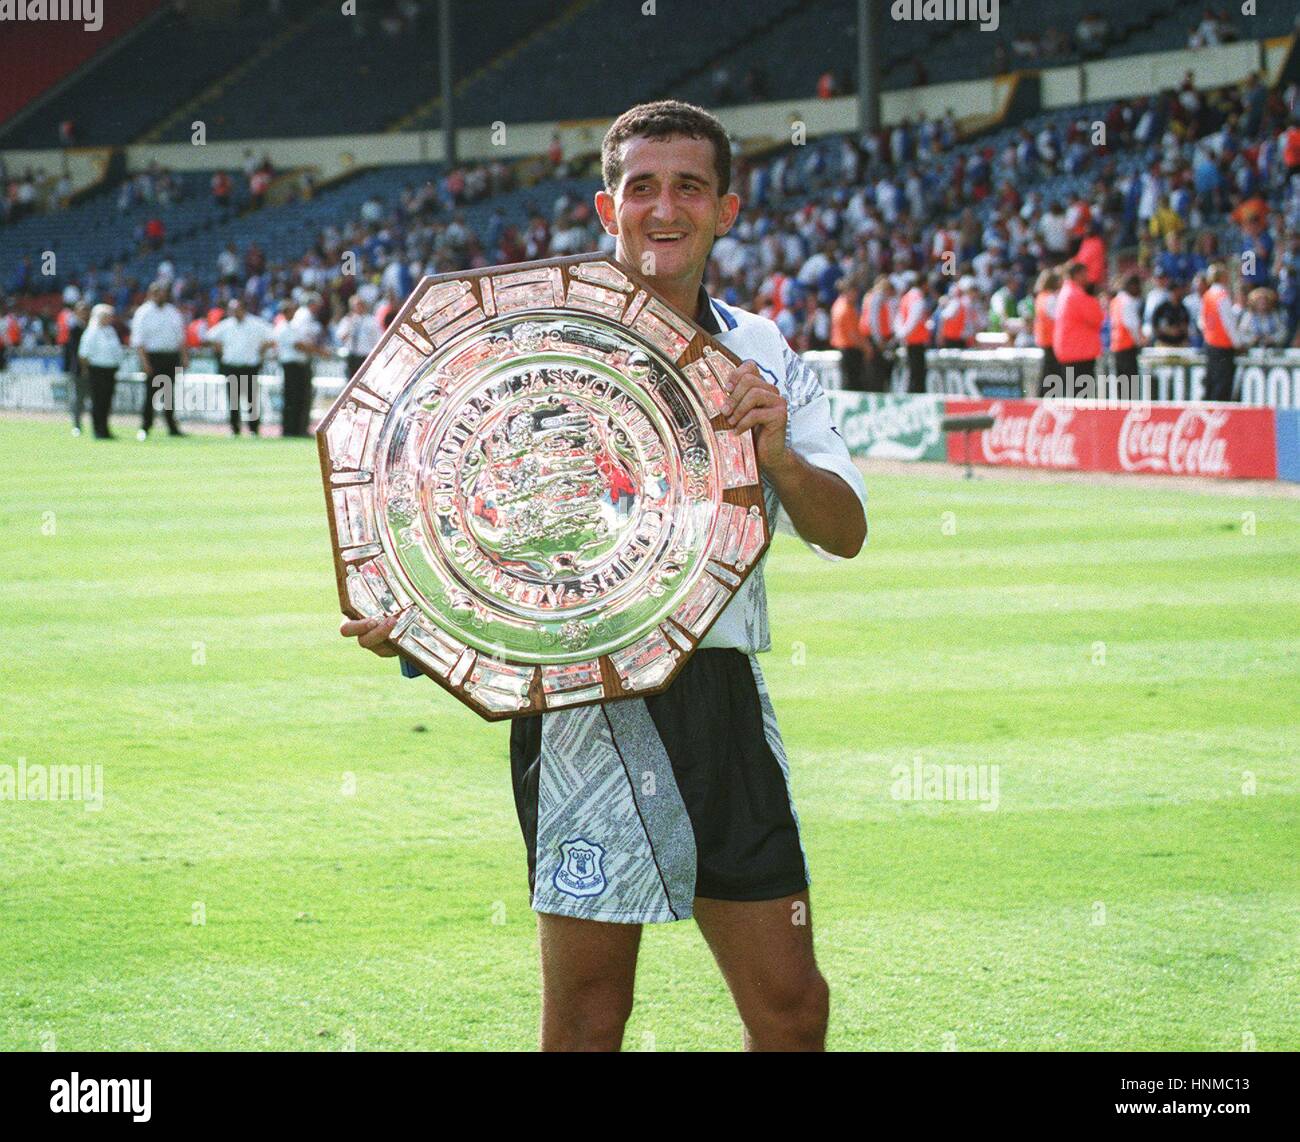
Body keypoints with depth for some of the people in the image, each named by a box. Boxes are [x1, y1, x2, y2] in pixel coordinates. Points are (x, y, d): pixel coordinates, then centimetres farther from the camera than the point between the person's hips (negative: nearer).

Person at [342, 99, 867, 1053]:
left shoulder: (763, 356, 12)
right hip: (593, 710, -4)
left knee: (791, 1008, 6)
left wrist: (777, 456, -13)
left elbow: (844, 533, 8)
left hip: (725, 693, 5)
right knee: (588, 1021, -3)